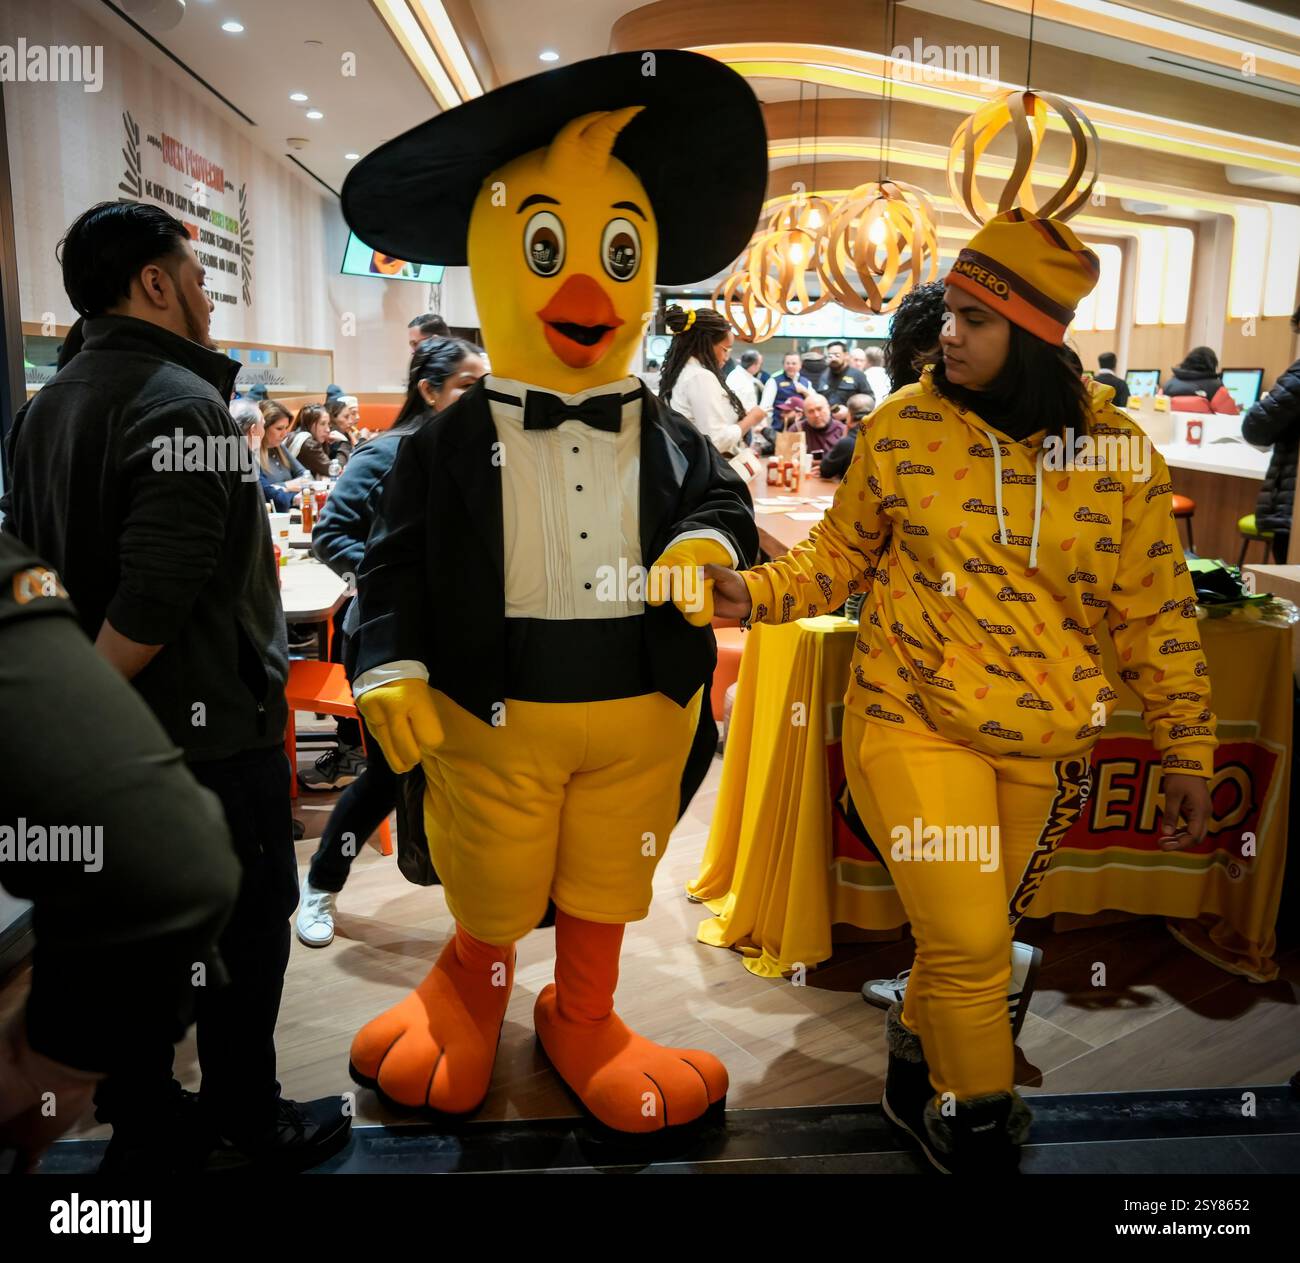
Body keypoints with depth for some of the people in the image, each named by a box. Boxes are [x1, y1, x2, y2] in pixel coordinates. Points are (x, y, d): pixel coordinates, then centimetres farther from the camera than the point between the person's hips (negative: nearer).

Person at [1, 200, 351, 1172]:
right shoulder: (184, 405, -19)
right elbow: (157, 598, -27)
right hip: (211, 728, -8)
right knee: (243, 929, 8)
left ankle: (142, 1122, 33)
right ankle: (249, 1128, 24)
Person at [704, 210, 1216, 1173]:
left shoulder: (1119, 453, -5)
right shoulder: (903, 426, -7)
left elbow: (1158, 613, 1)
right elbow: (841, 555, 4)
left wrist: (1187, 748, 3)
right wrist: (757, 593, -13)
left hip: (1044, 748, 2)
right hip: (912, 723, -2)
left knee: (976, 939, 17)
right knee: (967, 945, -4)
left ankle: (917, 1070, 46)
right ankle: (977, 1129, 25)